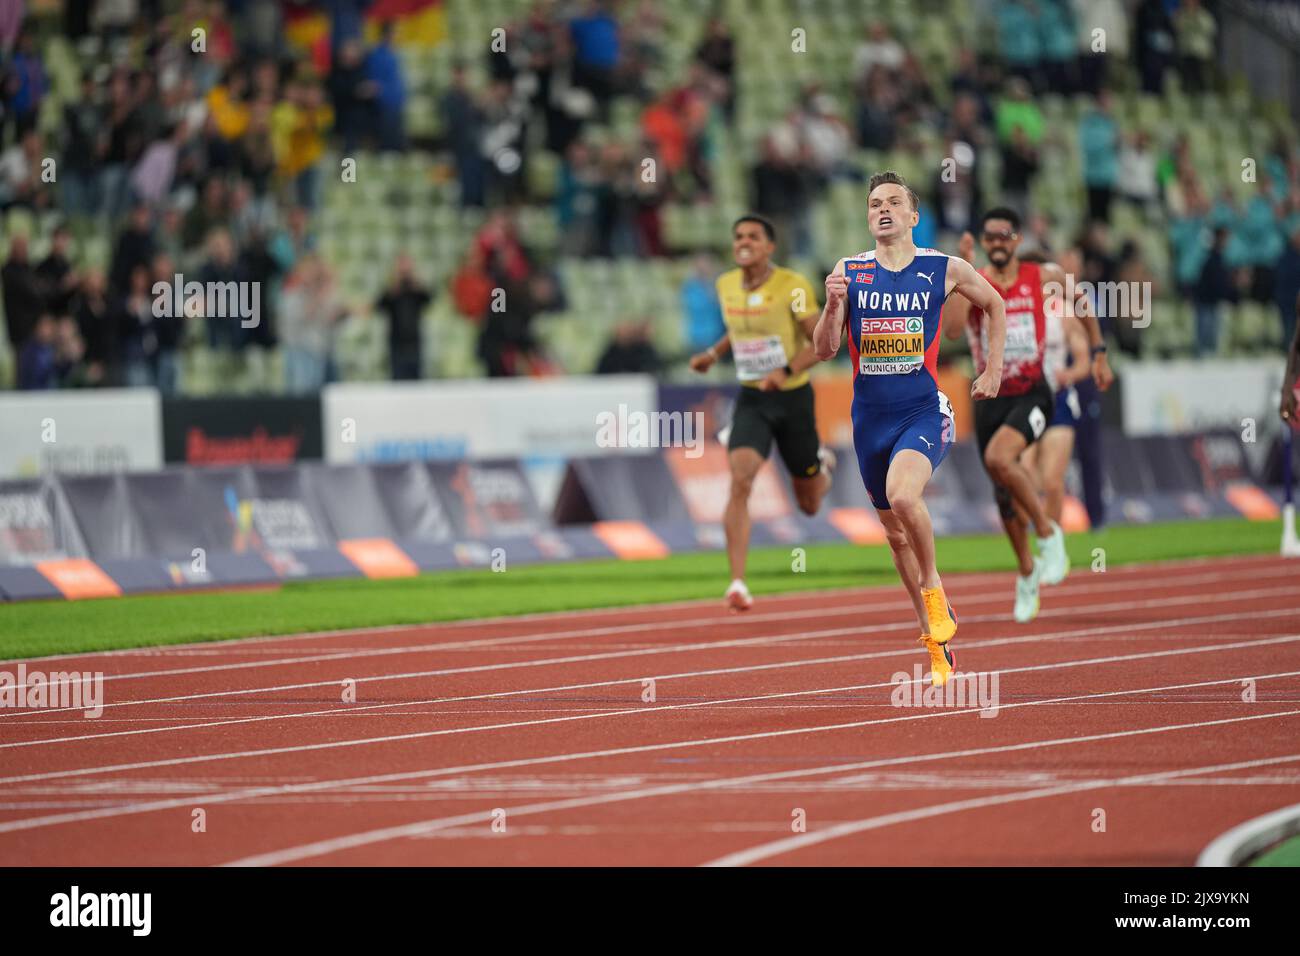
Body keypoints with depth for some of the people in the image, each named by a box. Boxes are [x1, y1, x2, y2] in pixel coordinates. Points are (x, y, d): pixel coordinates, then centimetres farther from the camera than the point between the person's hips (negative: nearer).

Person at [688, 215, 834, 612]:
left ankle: (821, 465, 51)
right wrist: (714, 352, 7)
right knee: (740, 479, -24)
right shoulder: (726, 285, 2)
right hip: (751, 400, 2)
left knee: (810, 504, 12)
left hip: (793, 398, -2)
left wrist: (787, 371, -28)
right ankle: (737, 583, -25)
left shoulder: (793, 286, -14)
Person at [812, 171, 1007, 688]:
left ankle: (933, 586, -5)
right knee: (896, 534, 11)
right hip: (870, 416, 4)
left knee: (902, 495, -32)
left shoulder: (945, 269, -1)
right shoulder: (849, 271, 3)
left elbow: (995, 305, 18)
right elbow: (824, 350, 1)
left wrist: (993, 370, 12)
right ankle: (935, 639, 28)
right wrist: (833, 305, -17)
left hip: (924, 411, -4)